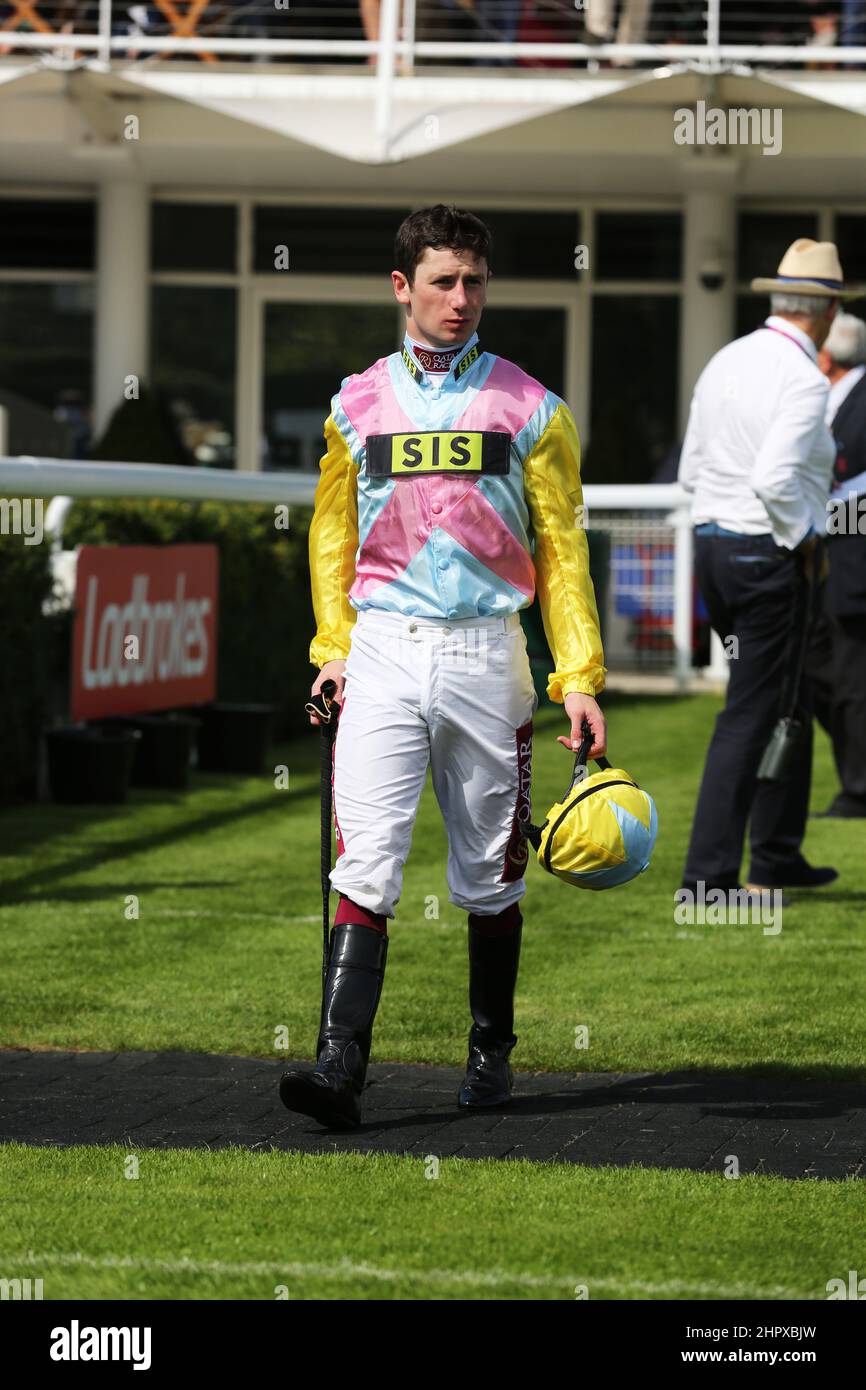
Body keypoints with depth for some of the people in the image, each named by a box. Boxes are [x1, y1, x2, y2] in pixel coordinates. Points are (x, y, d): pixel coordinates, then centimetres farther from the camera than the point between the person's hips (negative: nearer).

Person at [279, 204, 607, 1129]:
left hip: (486, 654, 0)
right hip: (383, 652, 0)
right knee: (365, 863, -11)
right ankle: (340, 1065, -19)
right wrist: (334, 645, 5)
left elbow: (562, 550, 4)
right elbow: (333, 534, 17)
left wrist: (580, 676, -2)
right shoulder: (358, 405, 8)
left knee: (490, 873, 8)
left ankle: (490, 1053, 23)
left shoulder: (529, 409, 4)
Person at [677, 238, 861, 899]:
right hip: (770, 553, -8)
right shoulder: (804, 379, -15)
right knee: (752, 713, -3)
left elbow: (692, 470, 13)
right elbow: (775, 477, -27)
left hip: (712, 543, 8)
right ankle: (708, 872, -3)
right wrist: (804, 540, -10)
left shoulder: (725, 362, 9)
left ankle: (778, 857, 23)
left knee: (789, 701, 19)